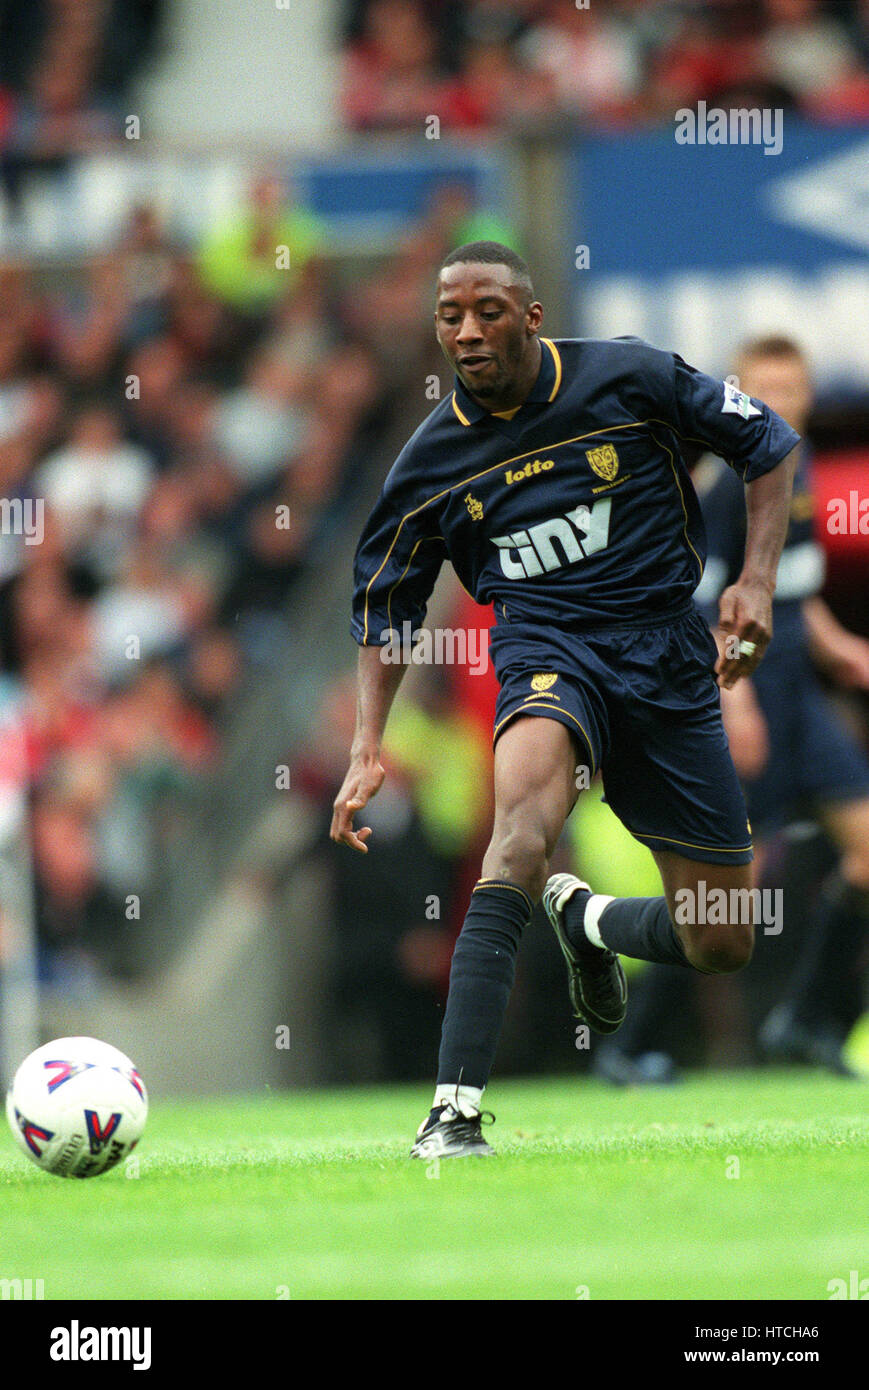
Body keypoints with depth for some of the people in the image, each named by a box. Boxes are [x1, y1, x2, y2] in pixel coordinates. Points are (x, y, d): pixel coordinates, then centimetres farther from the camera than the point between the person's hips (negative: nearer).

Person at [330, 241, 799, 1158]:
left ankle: (585, 918, 40)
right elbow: (383, 608, 12)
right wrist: (367, 750, 1)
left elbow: (767, 444, 7)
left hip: (667, 654, 1)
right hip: (544, 645, -1)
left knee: (721, 945, 2)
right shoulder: (432, 460, -2)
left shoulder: (628, 378, -6)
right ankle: (455, 1110, -46)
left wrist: (757, 581, -4)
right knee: (527, 792, -38)